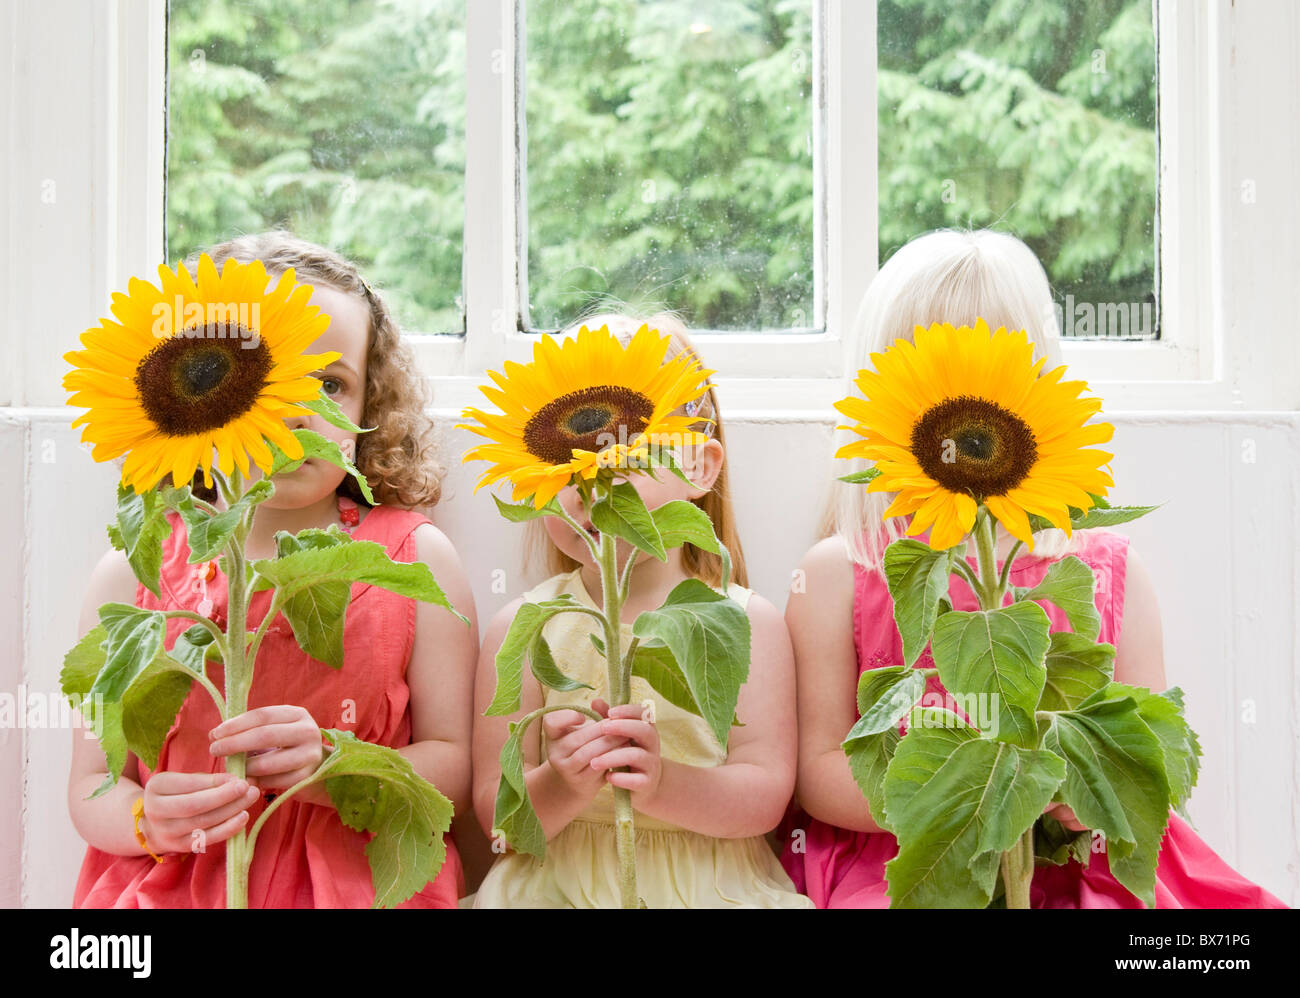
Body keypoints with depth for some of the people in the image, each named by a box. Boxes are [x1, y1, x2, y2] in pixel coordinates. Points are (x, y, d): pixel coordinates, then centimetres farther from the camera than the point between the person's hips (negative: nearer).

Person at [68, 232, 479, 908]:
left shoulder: (415, 558, 3)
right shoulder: (133, 572, 3)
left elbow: (454, 764, 2)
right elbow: (92, 788, 5)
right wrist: (148, 820, -16)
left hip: (363, 885, 0)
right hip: (173, 890, 1)